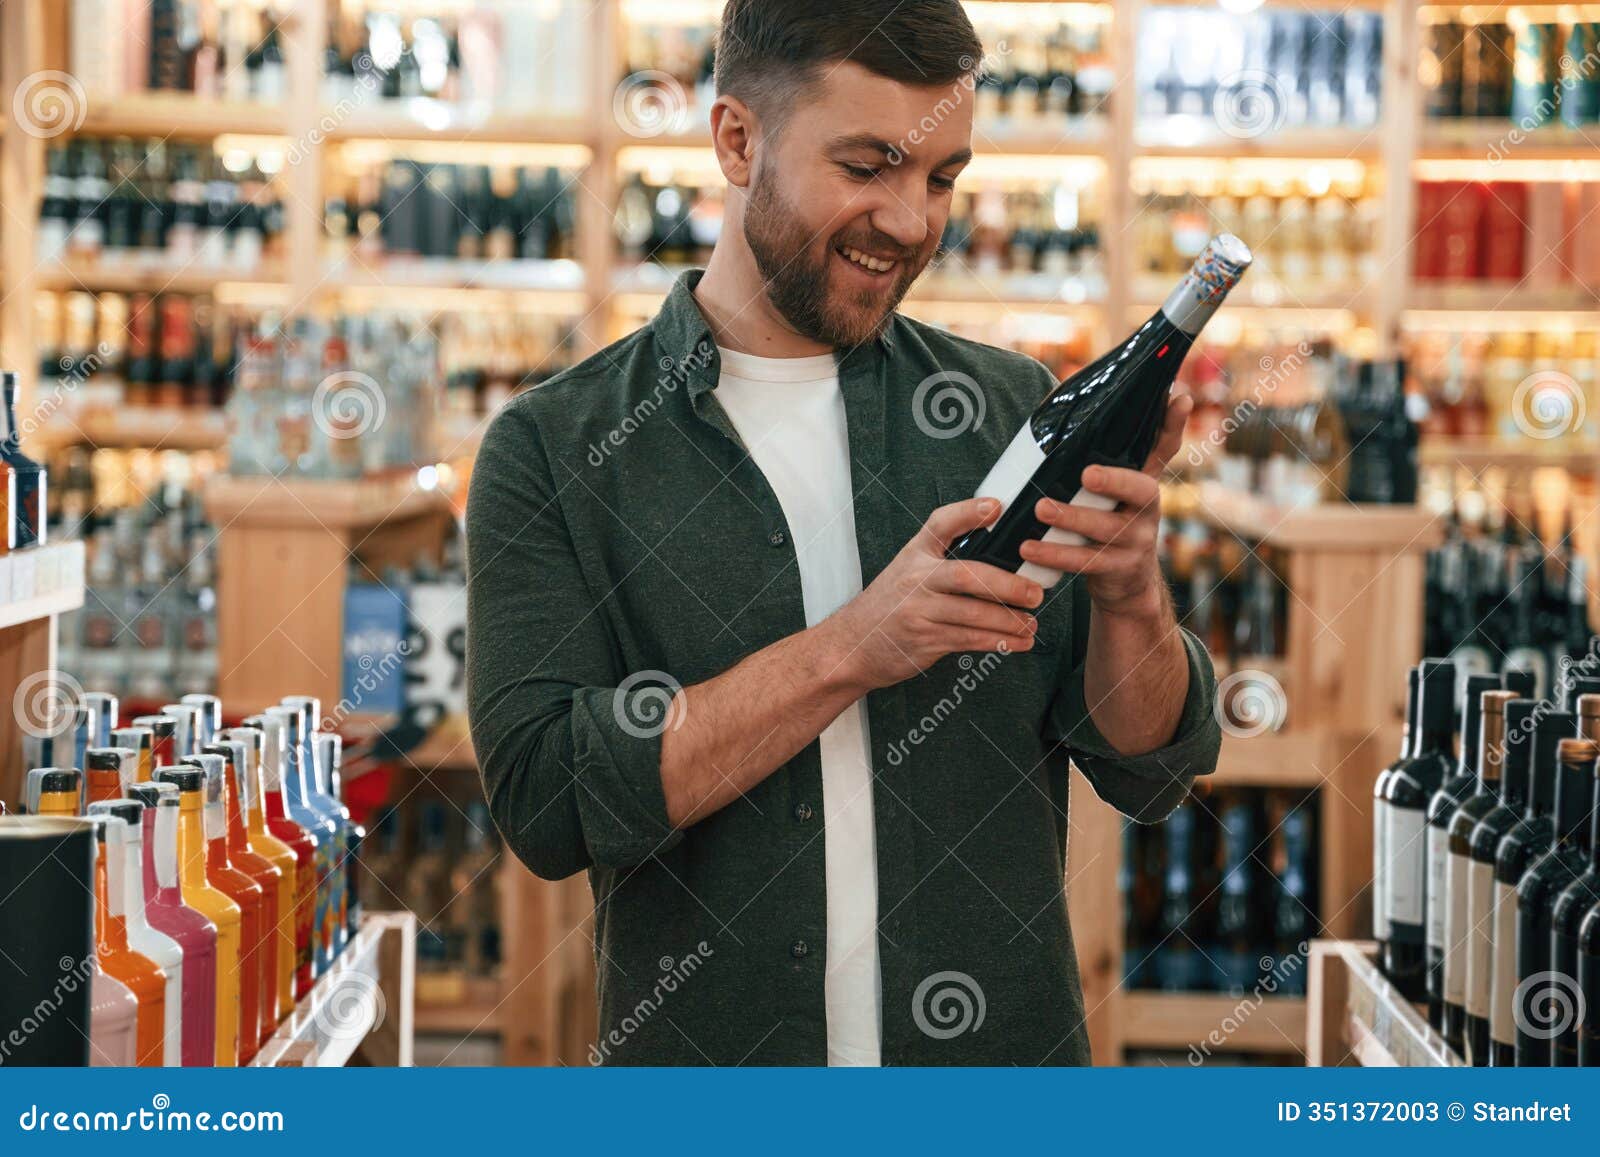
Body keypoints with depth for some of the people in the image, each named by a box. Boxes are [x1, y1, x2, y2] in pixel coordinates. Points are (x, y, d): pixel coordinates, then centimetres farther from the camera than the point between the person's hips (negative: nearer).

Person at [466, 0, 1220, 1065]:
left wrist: (1131, 597, -18)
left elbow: (1154, 773, 1)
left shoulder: (1014, 412, 2)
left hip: (1001, 1058, 2)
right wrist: (847, 649, -23)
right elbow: (545, 799, -16)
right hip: (704, 1050, -2)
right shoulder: (553, 449, -5)